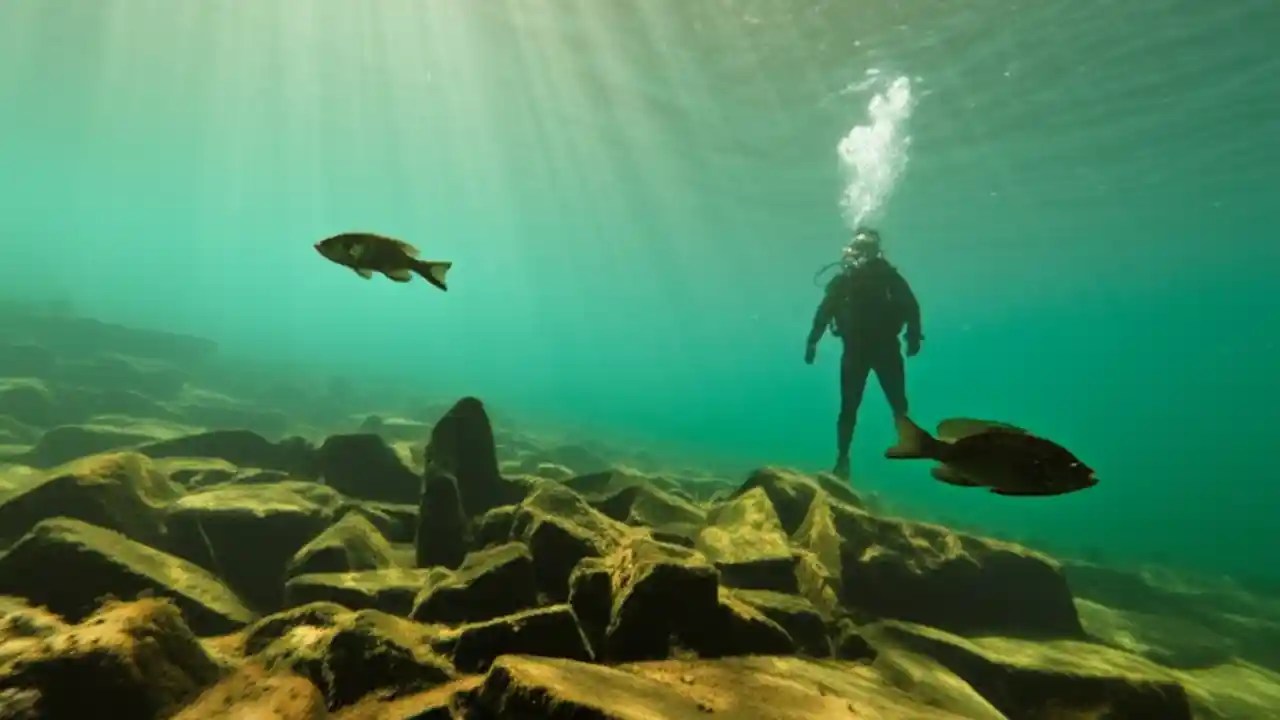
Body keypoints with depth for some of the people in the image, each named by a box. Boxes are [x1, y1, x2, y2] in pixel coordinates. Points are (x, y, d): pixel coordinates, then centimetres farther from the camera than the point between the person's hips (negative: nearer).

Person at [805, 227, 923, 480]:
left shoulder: (889, 276, -1)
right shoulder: (842, 281, 0)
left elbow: (912, 307, -1)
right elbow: (823, 312, 2)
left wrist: (914, 336, -15)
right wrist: (812, 341, -7)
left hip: (886, 349, 0)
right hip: (855, 350, 0)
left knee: (899, 405, 1)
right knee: (848, 407, -1)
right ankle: (842, 460, 7)